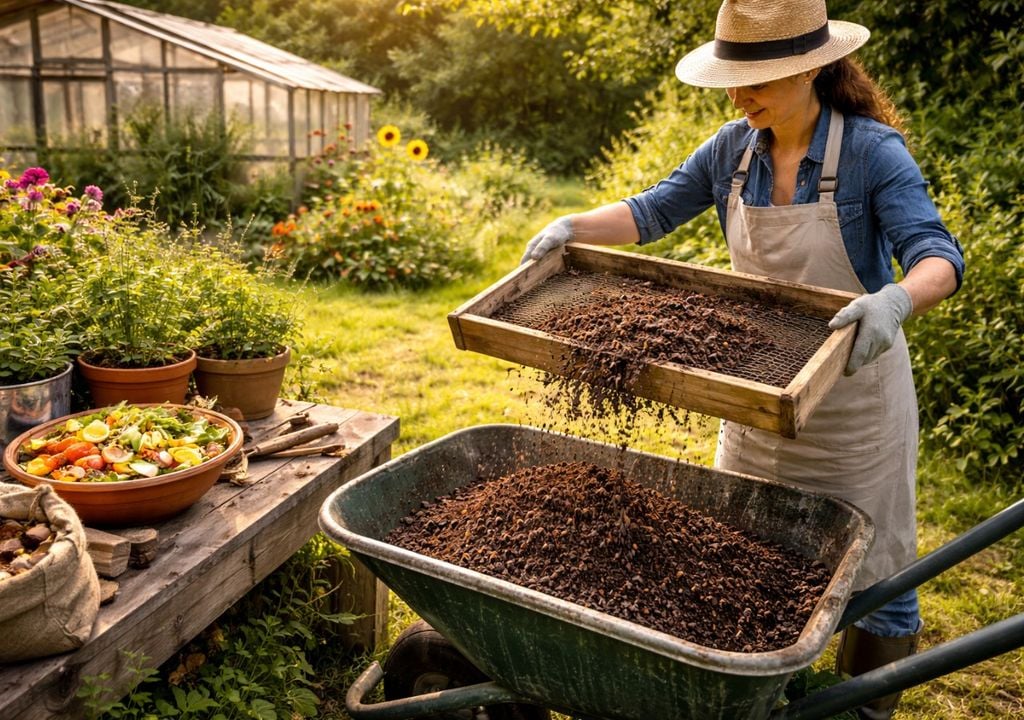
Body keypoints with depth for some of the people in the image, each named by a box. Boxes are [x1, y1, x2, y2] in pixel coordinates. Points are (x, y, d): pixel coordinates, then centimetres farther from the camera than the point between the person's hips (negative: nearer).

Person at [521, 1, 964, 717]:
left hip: (854, 389, -5)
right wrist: (574, 225, -12)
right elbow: (653, 210, 4)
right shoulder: (734, 148, -4)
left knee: (871, 565, 9)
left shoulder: (873, 152, -18)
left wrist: (895, 299, -48)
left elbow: (940, 256, -26)